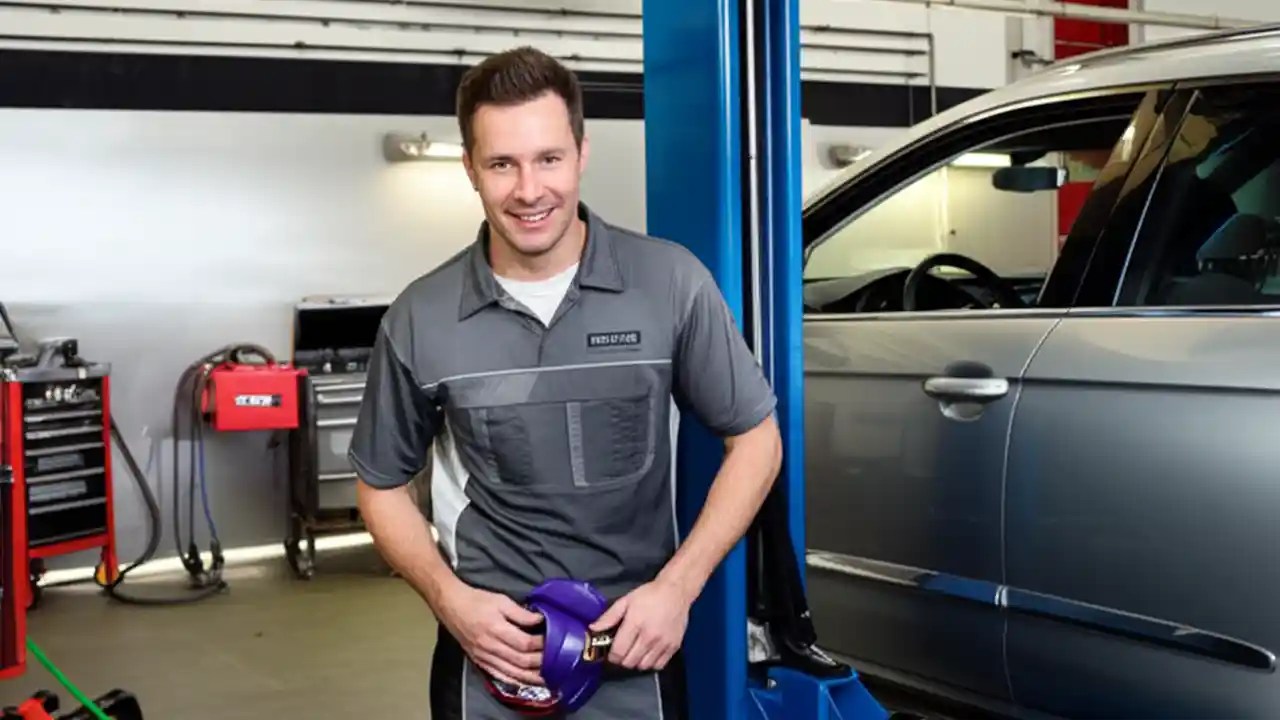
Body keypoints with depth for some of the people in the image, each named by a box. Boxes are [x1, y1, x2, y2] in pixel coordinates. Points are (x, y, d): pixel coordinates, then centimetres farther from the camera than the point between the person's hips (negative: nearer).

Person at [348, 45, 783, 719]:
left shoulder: (671, 282, -10)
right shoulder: (419, 320, -7)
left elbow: (755, 440, -1)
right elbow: (383, 487, 6)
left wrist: (677, 587, -11)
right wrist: (449, 599, -10)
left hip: (636, 647, 0)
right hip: (490, 652, 1)